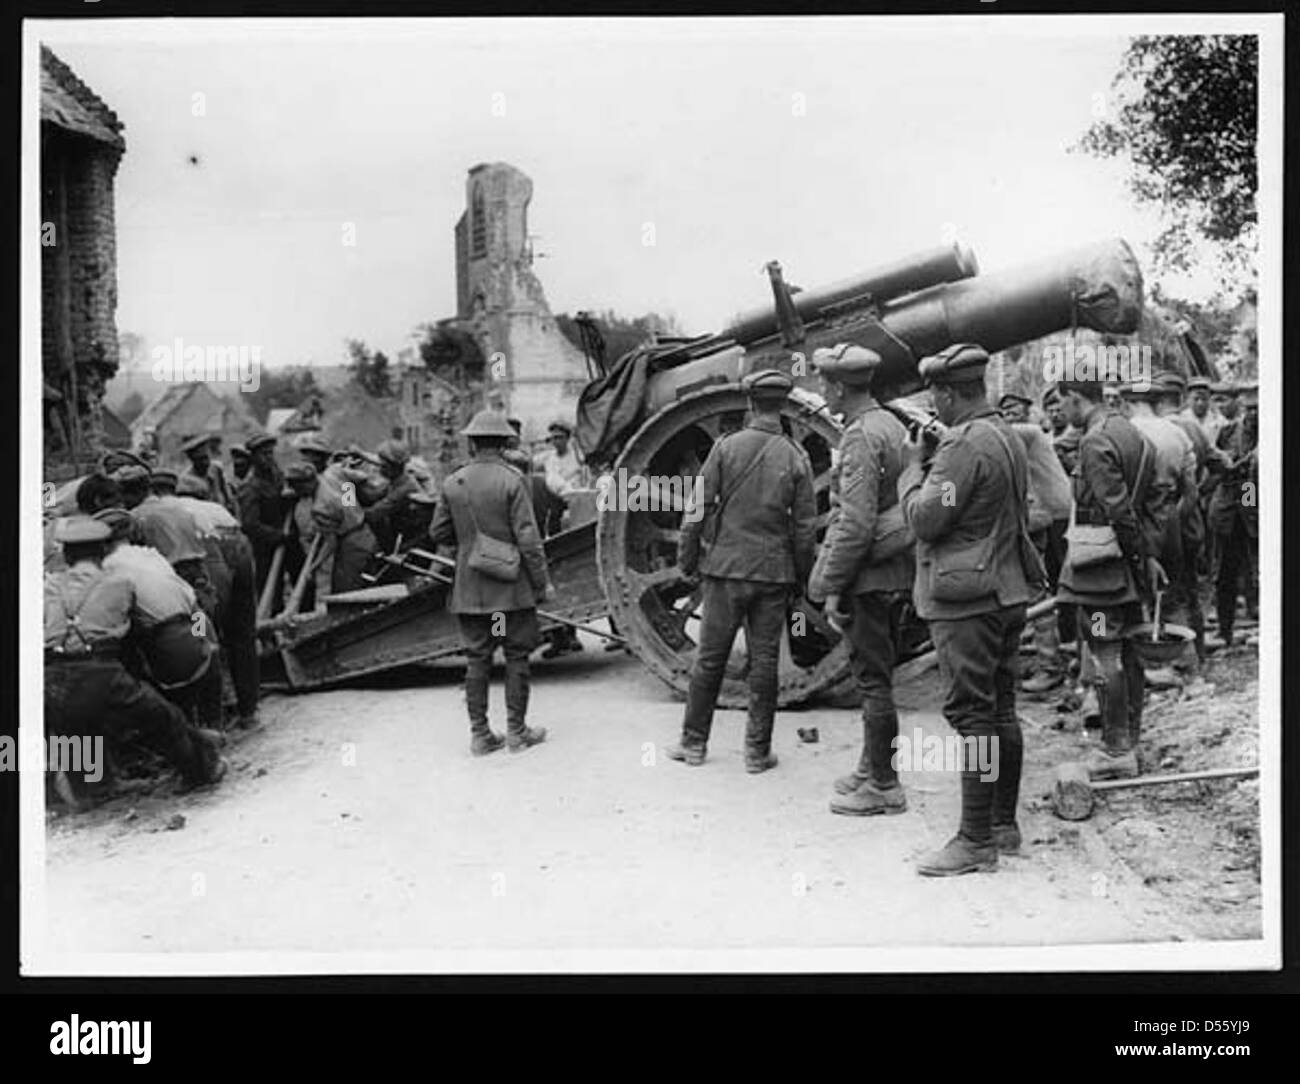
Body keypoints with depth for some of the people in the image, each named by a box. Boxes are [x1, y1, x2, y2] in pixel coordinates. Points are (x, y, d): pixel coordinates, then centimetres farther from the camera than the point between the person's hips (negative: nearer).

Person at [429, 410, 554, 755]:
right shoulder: (511, 481, -11)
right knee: (516, 657, 8)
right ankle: (516, 731, 13)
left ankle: (480, 734, 13)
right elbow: (527, 538, -13)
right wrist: (542, 583, -5)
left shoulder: (452, 483, 0)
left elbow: (438, 533, 7)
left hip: (469, 590, 4)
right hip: (511, 586, -3)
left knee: (476, 659, 9)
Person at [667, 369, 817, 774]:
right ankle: (758, 751, 13)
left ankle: (694, 743, 18)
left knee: (710, 658, 9)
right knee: (764, 662, 7)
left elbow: (698, 509, -5)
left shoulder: (725, 447, -6)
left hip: (726, 566, -1)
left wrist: (687, 559, 5)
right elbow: (806, 526, 0)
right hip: (774, 573, 1)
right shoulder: (795, 457, -2)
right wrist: (800, 574, 12)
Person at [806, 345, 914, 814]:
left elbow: (858, 522, -23)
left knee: (873, 680, -1)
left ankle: (883, 786, 8)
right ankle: (871, 767, 30)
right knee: (877, 676, 18)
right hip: (897, 572, 10)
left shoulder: (861, 435, -17)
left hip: (869, 575, -10)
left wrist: (832, 586, -18)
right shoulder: (893, 425, 12)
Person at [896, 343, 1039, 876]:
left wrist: (912, 469, -2)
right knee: (1000, 711, 15)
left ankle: (976, 841, 0)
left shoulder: (965, 445, -18)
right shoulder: (1009, 438, 13)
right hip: (1007, 592, 10)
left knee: (972, 716, -6)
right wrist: (928, 467, 13)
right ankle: (1004, 824, 25)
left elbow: (925, 519, -18)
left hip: (966, 600, -10)